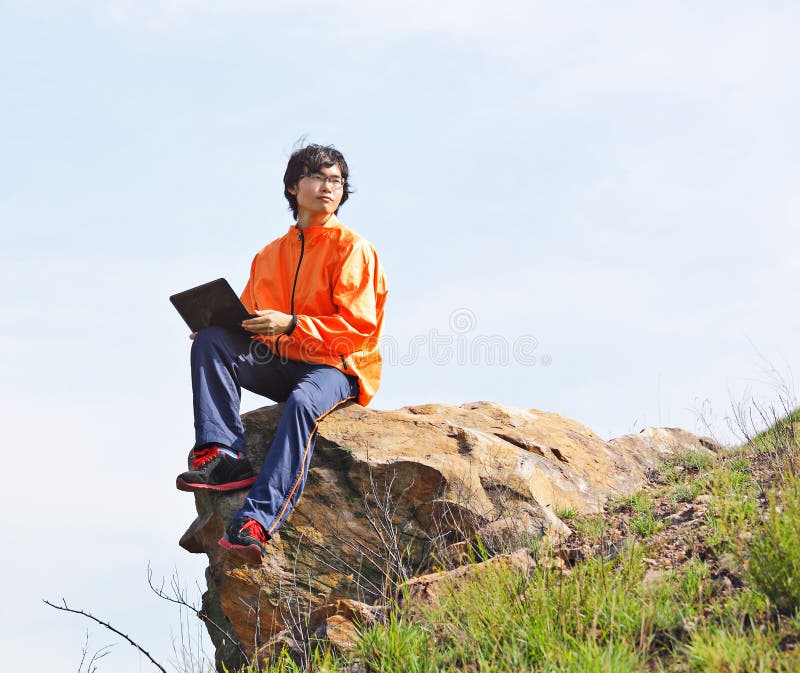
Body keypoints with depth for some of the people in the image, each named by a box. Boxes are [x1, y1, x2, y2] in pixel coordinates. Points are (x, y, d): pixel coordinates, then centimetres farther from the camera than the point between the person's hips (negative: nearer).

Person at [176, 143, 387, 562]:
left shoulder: (353, 248, 0)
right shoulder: (269, 256, 17)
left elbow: (357, 325, -12)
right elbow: (246, 321, 19)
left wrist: (290, 324, -23)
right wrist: (217, 323, -5)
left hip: (336, 368, -5)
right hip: (278, 363, 6)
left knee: (302, 402, -39)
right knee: (210, 342, -17)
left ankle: (257, 522, -50)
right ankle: (221, 454, -31)